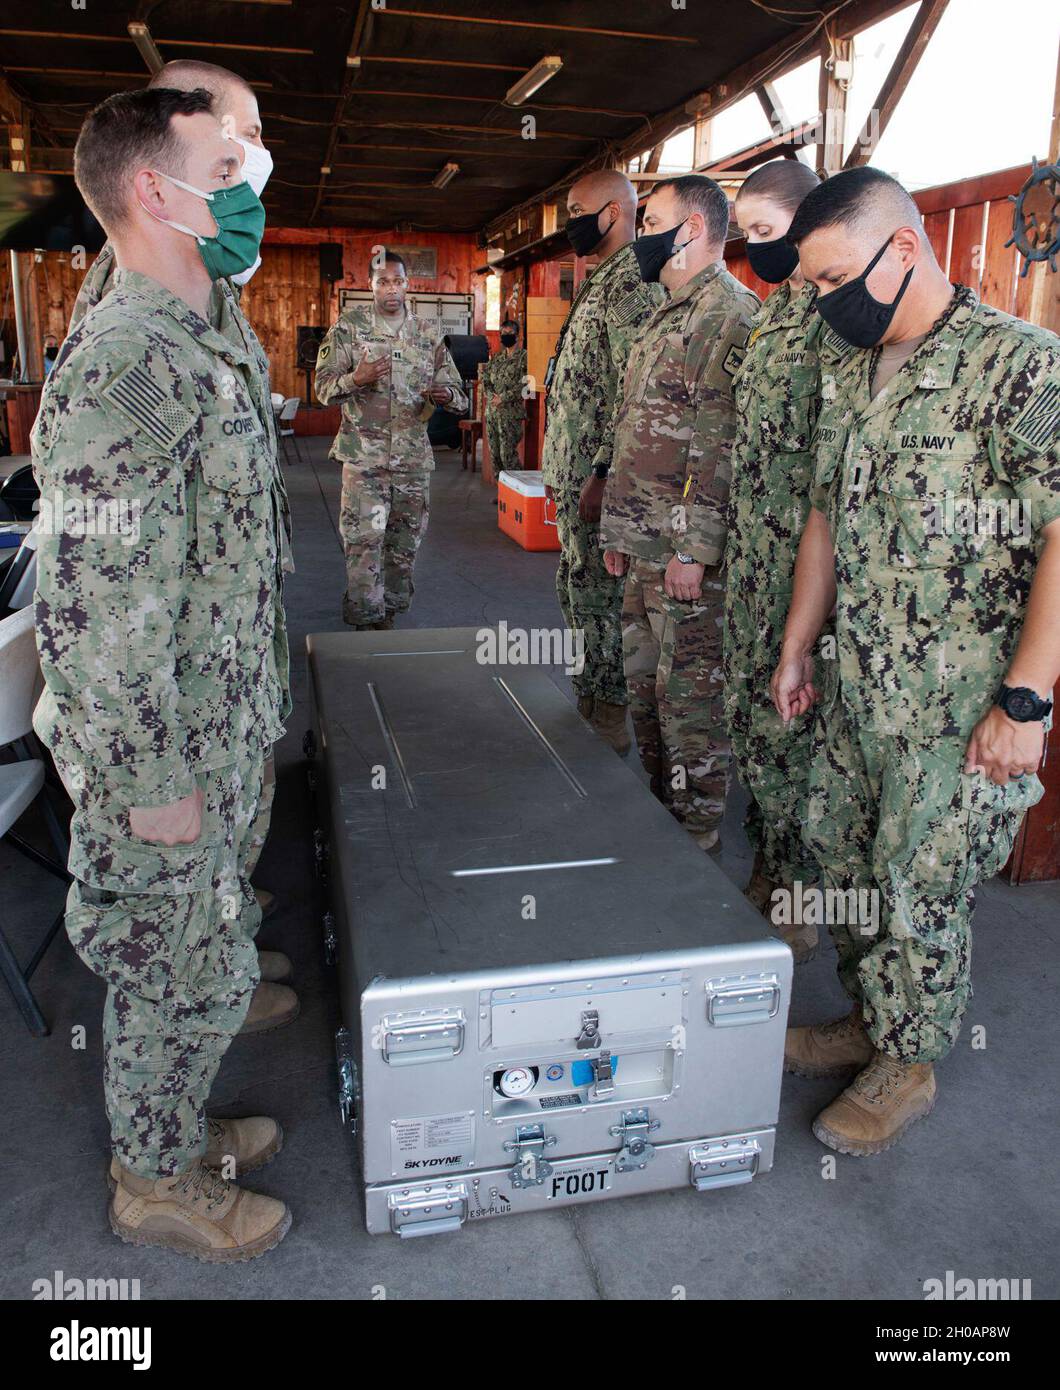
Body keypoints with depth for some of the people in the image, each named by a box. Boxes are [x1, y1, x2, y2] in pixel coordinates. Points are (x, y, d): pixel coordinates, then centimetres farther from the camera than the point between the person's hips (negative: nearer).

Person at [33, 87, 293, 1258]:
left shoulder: (202, 341, 9)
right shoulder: (126, 364, -23)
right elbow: (96, 604, -26)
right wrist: (154, 782, -20)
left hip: (215, 737, 9)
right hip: (164, 758, -9)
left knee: (194, 960, 23)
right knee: (184, 973, 9)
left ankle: (176, 1129, 45)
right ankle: (157, 1183, 33)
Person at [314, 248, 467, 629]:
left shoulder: (428, 336, 9)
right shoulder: (348, 326, 1)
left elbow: (459, 398, 10)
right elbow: (324, 387, -2)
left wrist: (446, 394, -15)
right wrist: (356, 379, -23)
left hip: (414, 458, 3)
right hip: (364, 457, -3)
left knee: (404, 544, 9)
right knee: (364, 544, -7)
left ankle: (389, 616, 23)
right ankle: (365, 623, 2)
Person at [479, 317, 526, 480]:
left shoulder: (523, 356, -2)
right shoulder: (496, 357, 17)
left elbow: (524, 384, -11)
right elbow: (486, 380, 16)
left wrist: (503, 398, -13)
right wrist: (491, 396, -3)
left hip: (511, 412, -7)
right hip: (492, 411, 7)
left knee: (508, 453, -13)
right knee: (494, 453, 6)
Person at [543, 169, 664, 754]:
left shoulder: (633, 285, -14)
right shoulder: (598, 283, 19)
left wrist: (603, 473, -24)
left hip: (600, 479, -10)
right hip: (573, 476, 10)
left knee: (599, 596, -3)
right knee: (576, 590, 16)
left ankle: (611, 716, 8)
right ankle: (588, 699, 28)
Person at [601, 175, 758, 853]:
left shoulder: (730, 313, -12)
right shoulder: (668, 316, 19)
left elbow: (722, 442, -21)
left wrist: (694, 545, -23)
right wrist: (620, 529, 20)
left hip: (688, 550, -10)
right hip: (646, 547, 10)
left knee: (689, 688, -1)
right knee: (644, 677, 17)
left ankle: (697, 825, 14)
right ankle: (658, 802, 33)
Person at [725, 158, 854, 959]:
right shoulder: (774, 314, 17)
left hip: (802, 553, -9)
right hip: (752, 550, 9)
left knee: (789, 722, -2)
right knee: (749, 715, 15)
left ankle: (801, 904, 14)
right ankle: (769, 872, 30)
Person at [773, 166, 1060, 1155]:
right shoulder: (851, 377, 10)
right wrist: (795, 651, 16)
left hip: (963, 702, -7)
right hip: (860, 689, 8)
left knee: (921, 886, 4)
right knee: (839, 851, 16)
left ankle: (909, 1063, 28)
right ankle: (867, 1022, 39)